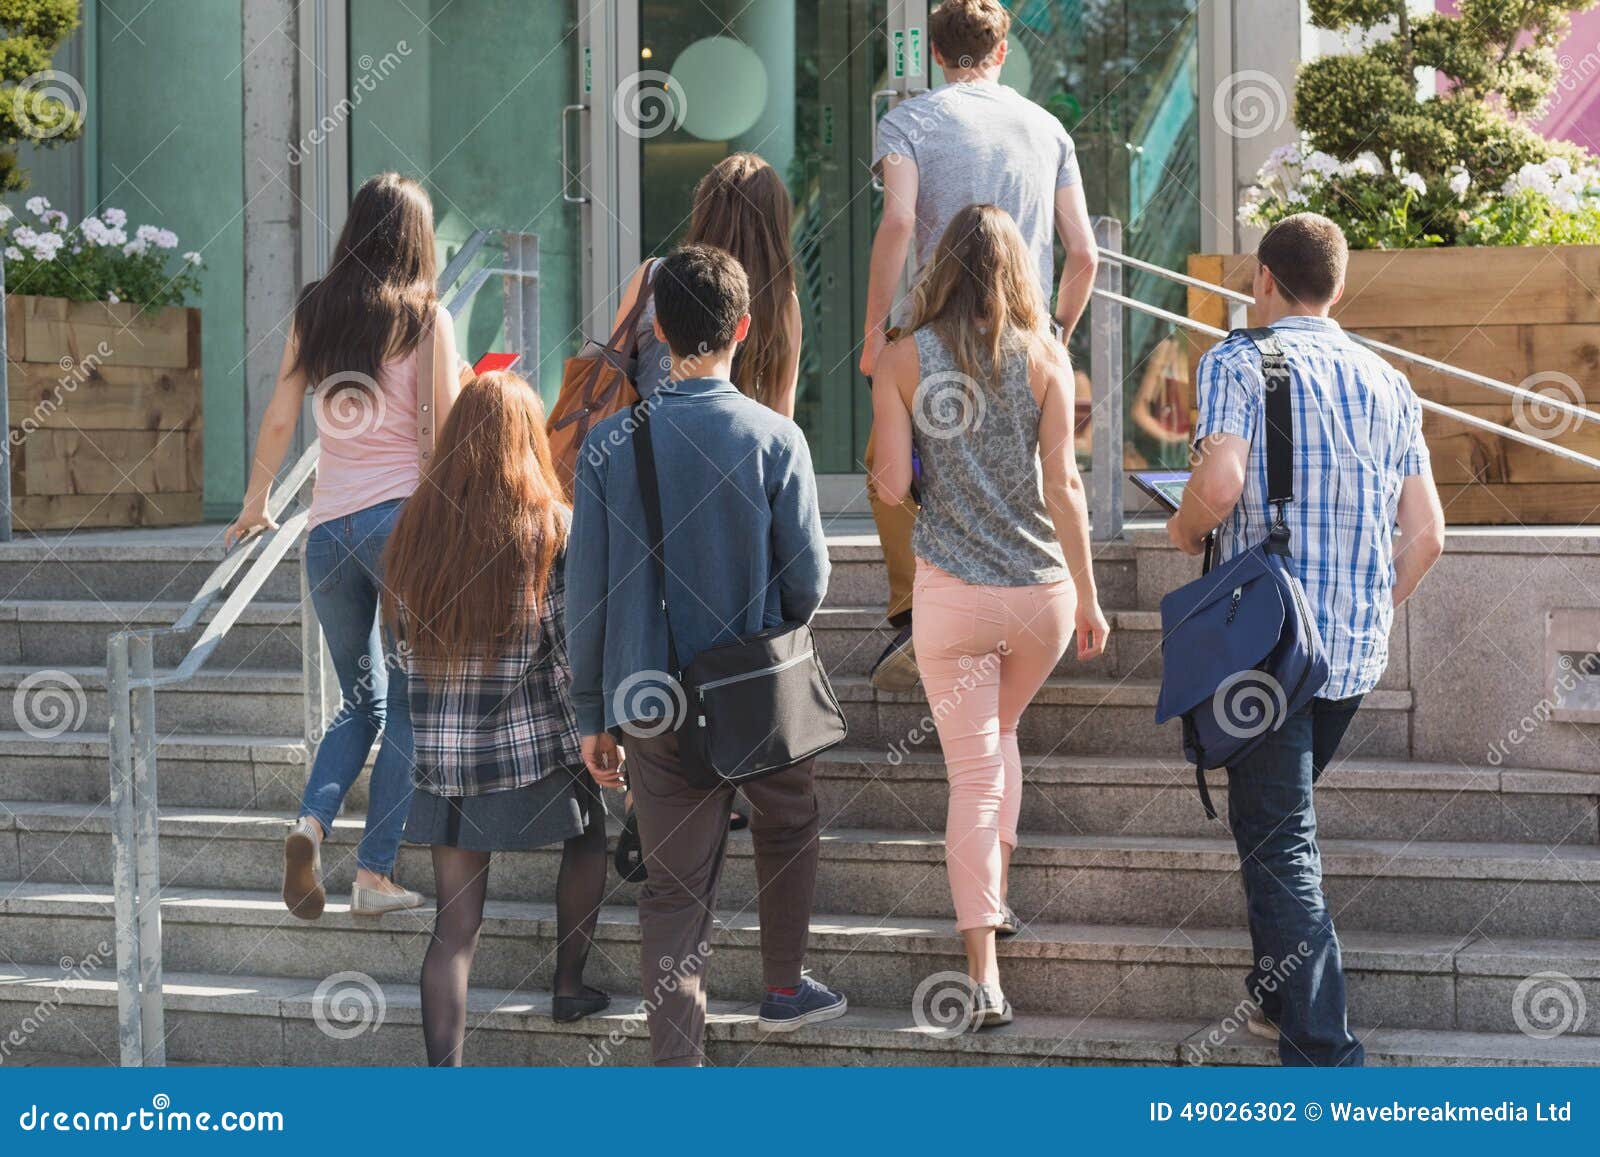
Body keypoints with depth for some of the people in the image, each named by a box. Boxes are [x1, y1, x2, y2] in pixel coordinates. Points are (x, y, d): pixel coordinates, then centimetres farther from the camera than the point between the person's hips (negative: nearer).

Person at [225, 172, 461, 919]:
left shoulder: (314, 313, 8)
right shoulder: (426, 317, -3)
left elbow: (278, 420, 10)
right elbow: (445, 429, -7)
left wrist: (257, 503, 23)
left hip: (328, 526, 4)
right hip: (404, 515, -4)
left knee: (360, 701, 17)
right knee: (409, 704, 5)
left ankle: (311, 824, -7)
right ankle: (375, 873, 1)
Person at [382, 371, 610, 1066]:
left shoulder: (415, 528, 0)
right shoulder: (554, 528, -10)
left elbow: (402, 637, 9)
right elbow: (580, 648, -10)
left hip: (439, 754, 3)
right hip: (535, 745, -3)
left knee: (456, 918, 6)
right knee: (588, 832, 28)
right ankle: (569, 987, 34)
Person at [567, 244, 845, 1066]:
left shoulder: (609, 443, -6)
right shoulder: (775, 440, -12)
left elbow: (585, 589, -2)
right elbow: (808, 581, -7)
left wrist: (591, 714, 7)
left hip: (652, 705, 1)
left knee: (675, 889, 6)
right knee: (787, 826, 27)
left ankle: (677, 1061, 4)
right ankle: (784, 989, 38)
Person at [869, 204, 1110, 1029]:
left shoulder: (903, 360, -3)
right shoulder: (1043, 355, -2)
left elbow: (892, 486, -7)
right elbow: (1062, 485, -5)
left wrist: (888, 470, 17)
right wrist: (1088, 598, 1)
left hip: (951, 591, -1)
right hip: (1040, 589, 1)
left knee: (973, 774, 2)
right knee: (999, 735, 28)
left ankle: (984, 976, -4)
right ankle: (995, 897, 29)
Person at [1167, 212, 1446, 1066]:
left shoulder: (1239, 361, -3)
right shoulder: (1390, 384, 13)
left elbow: (1220, 484, -19)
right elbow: (1425, 534, 10)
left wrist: (1184, 529, 2)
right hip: (1358, 648, 6)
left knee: (1278, 843, -6)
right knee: (1284, 818, 25)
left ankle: (1324, 1055, -14)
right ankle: (1280, 999, 31)